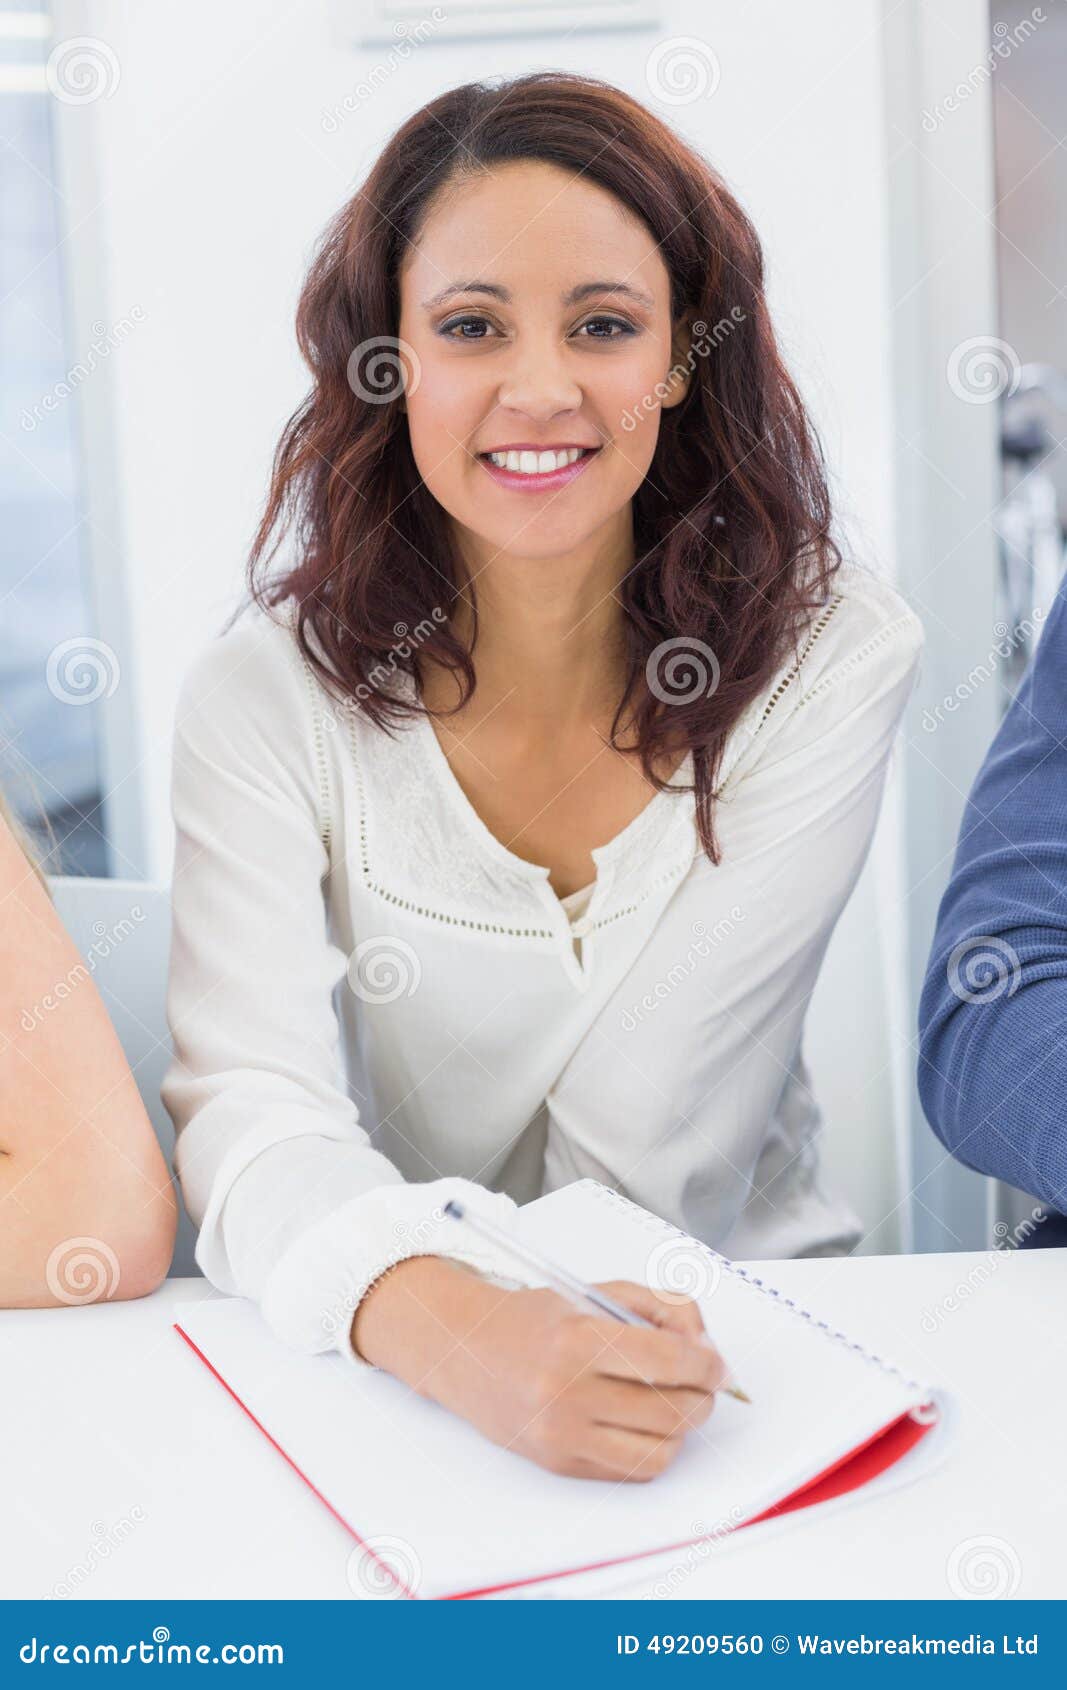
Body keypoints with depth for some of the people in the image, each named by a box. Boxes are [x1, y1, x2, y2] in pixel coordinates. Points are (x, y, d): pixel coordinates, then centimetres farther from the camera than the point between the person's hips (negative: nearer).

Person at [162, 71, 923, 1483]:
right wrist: (449, 1327, -37)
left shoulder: (838, 657, -7)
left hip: (752, 1339, 0)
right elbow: (255, 1109, -21)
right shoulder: (269, 694, -7)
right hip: (380, 1373, 1)